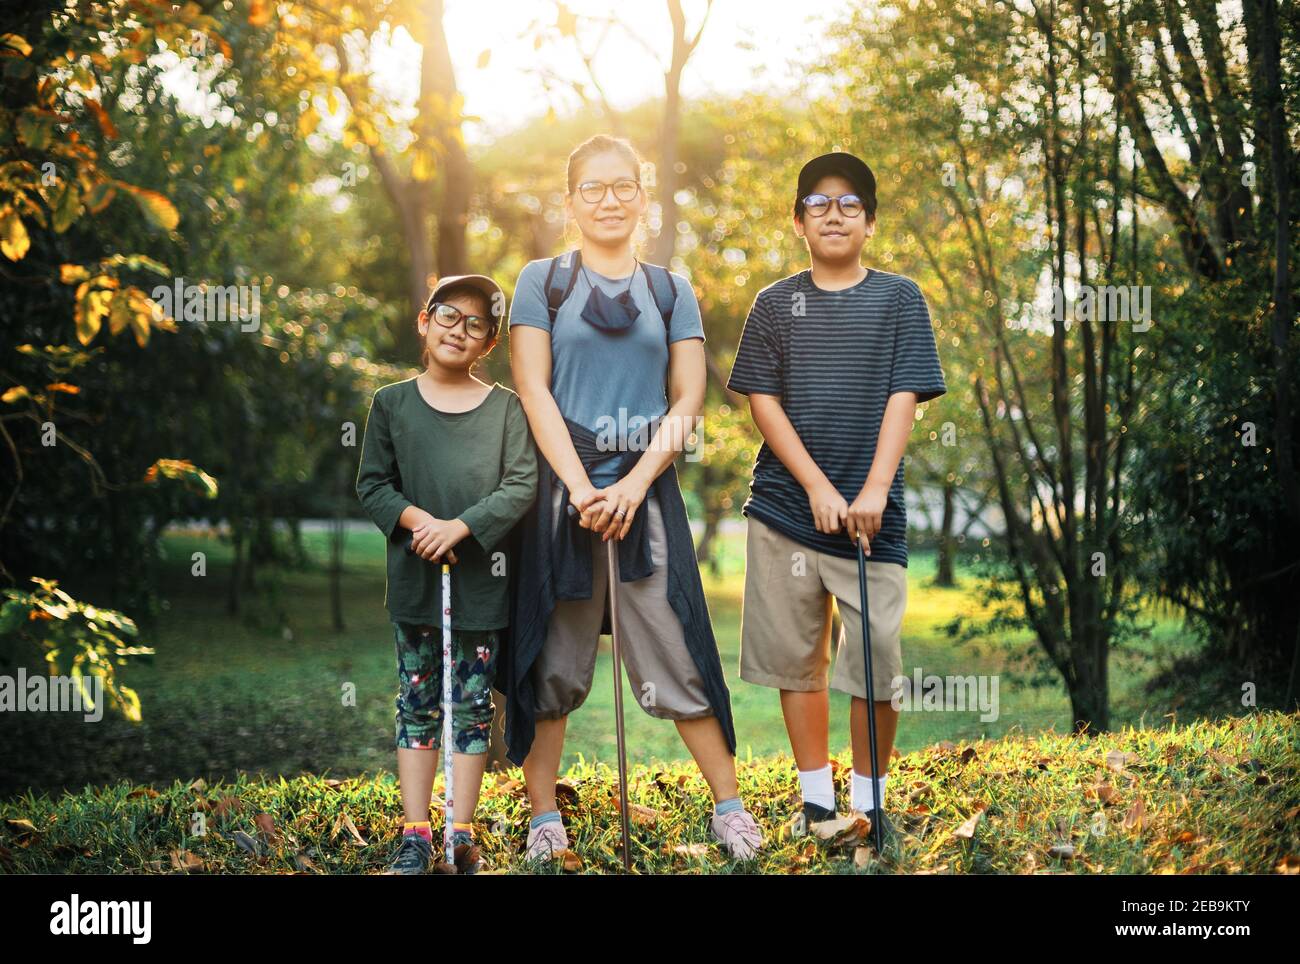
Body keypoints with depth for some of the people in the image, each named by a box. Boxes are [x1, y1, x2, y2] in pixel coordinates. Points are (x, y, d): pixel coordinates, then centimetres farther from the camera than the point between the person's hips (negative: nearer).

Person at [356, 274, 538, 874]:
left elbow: (522, 486, -5)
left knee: (473, 706, 5)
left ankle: (463, 832, 12)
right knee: (417, 704, 5)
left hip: (483, 577, 0)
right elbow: (373, 483, 5)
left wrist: (460, 526, -16)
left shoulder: (505, 408, 1)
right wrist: (415, 519, -14)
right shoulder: (392, 403, 5)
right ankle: (415, 835, 9)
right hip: (414, 577, 1)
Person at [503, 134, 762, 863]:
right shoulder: (543, 282, 5)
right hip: (562, 486, -1)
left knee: (677, 649, 0)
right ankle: (544, 817, 10)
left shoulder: (671, 292, 11)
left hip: (648, 489, 1)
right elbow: (534, 391, -3)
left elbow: (689, 398, 3)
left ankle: (730, 806, 9)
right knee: (552, 658, 3)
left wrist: (635, 485, -11)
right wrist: (581, 488, -14)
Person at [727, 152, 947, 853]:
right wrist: (817, 486, -10)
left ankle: (869, 800, 14)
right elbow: (762, 401, 1)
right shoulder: (776, 304, 8)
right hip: (786, 506, 1)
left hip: (870, 512, -1)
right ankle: (815, 797, 18)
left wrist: (875, 489, -15)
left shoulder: (899, 299, 5)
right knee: (796, 656, 6)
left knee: (876, 660, -2)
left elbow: (904, 397, -3)